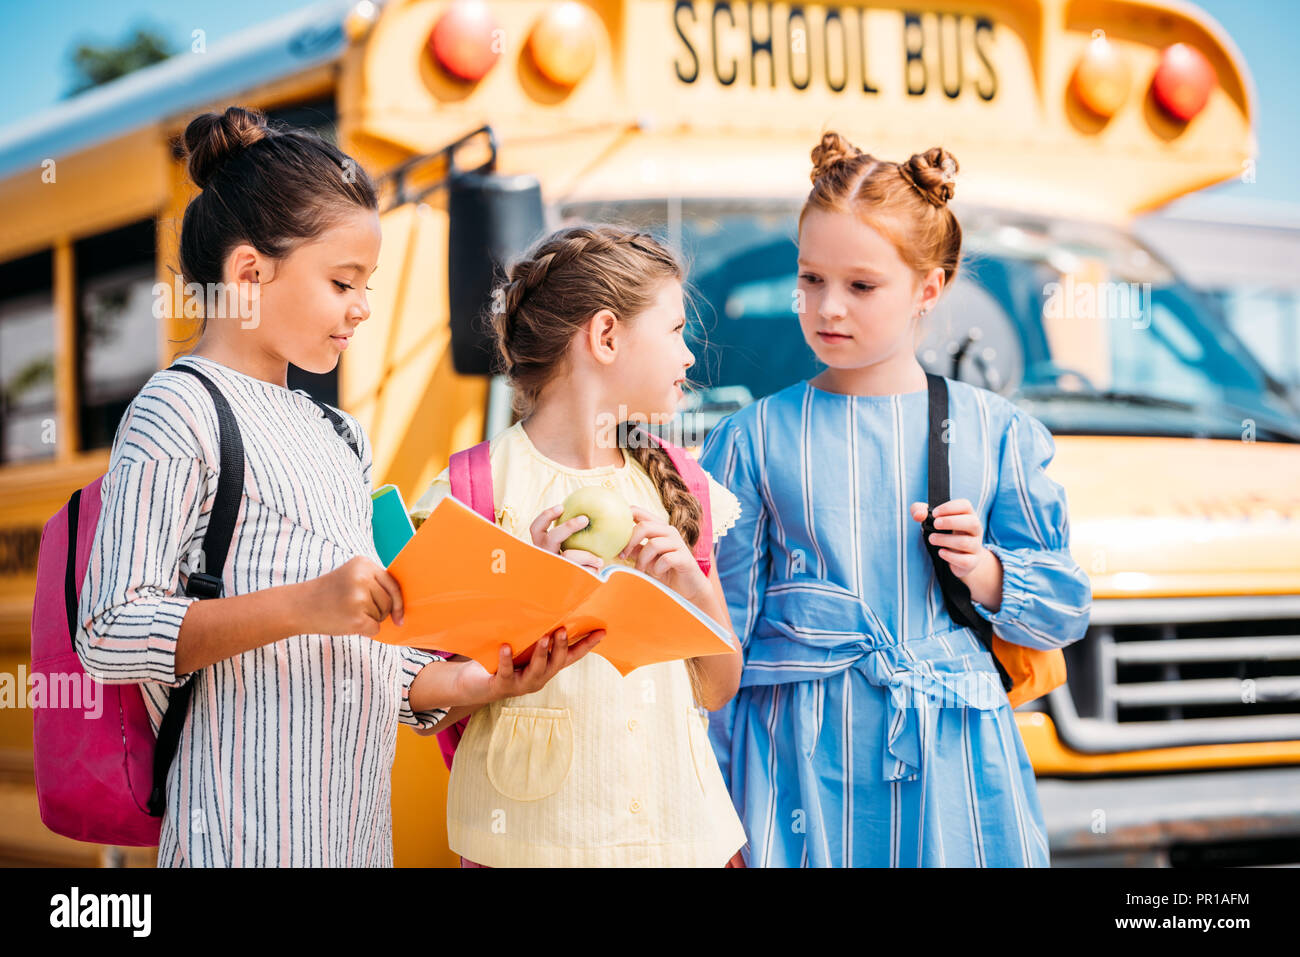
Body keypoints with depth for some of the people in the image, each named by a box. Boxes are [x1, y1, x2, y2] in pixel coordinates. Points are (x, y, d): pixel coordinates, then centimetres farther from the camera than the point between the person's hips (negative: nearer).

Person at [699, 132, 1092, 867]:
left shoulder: (995, 431, 6)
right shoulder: (754, 439, 3)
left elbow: (1064, 610, 11)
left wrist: (985, 572, -9)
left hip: (952, 762, 1)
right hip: (801, 757, -1)